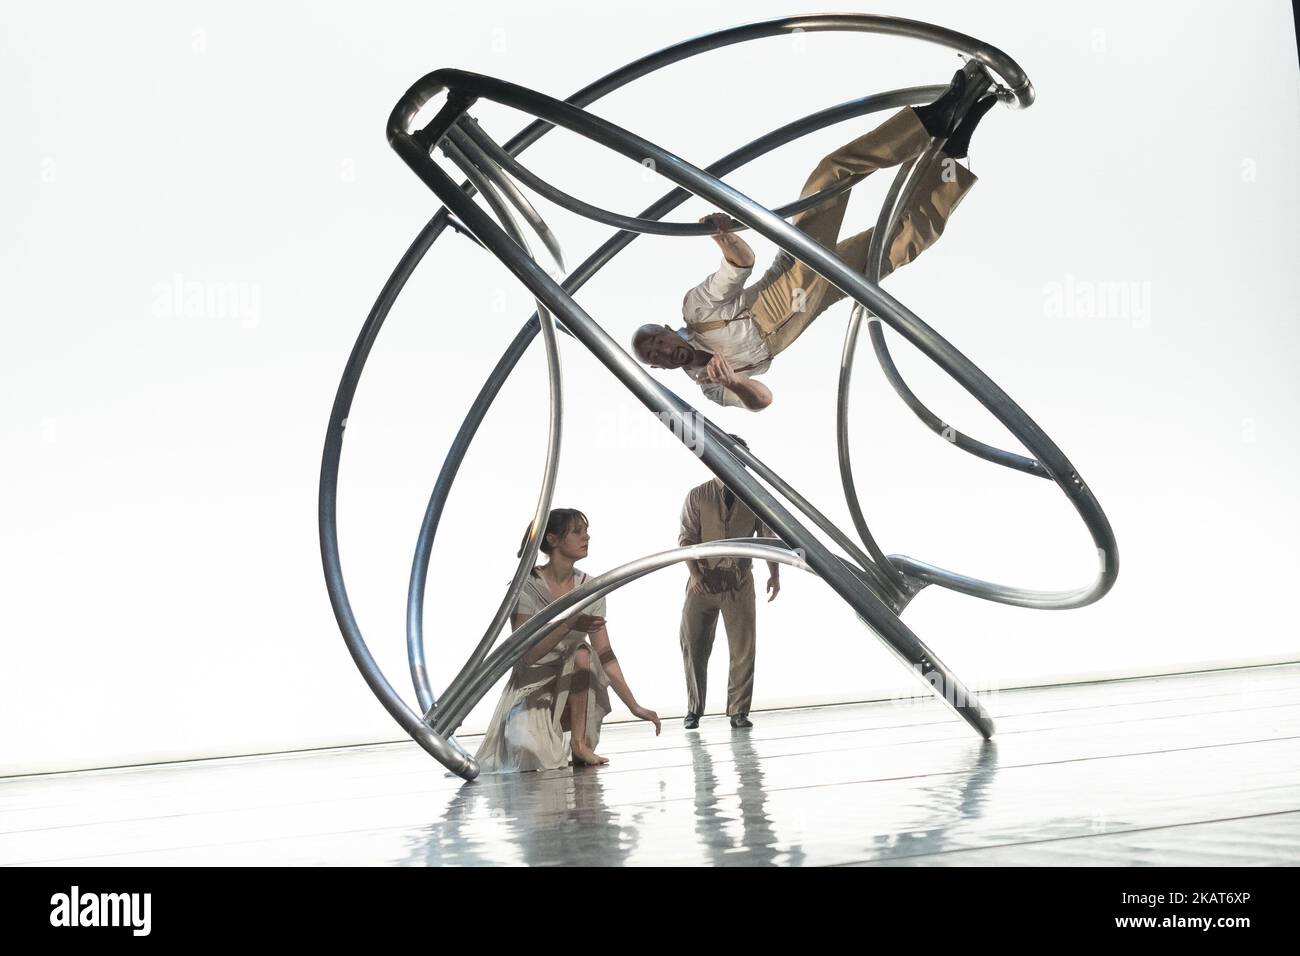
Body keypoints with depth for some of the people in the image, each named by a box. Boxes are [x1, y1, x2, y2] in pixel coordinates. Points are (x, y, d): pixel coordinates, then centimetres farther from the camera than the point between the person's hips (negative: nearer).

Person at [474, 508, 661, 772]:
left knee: (582, 653, -30)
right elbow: (526, 654, -19)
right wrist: (569, 625, -32)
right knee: (539, 761, -28)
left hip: (571, 688, 3)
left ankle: (579, 743, -20)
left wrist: (635, 707, -5)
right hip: (532, 687, -3)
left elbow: (605, 656, 0)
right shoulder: (527, 586, -12)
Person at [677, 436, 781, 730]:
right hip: (703, 581, -1)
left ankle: (739, 711, 4)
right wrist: (694, 573, -16)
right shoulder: (697, 496, 2)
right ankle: (694, 710, 14)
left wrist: (774, 574, -8)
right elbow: (686, 538, -3)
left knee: (743, 649, -3)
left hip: (739, 583, 1)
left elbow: (768, 538, 6)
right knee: (694, 646, 1)